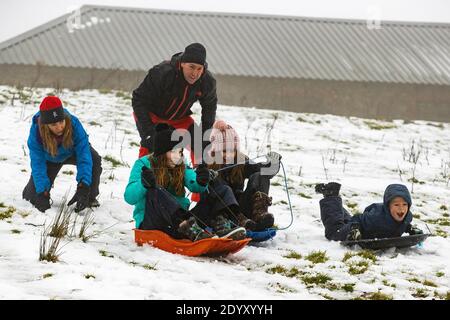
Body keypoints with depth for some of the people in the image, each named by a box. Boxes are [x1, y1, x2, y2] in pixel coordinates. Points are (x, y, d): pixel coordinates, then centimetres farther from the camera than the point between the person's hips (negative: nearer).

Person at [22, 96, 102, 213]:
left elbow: (84, 157, -41)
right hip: (49, 159, 0)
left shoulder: (74, 123, -39)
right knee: (34, 196, -8)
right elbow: (38, 164, -33)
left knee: (95, 160, -32)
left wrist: (83, 188, -52)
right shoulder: (36, 131, -37)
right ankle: (29, 191, 32)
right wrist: (42, 193, -43)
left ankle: (90, 197, -8)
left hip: (73, 152, 0)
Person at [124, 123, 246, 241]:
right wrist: (144, 184, -33)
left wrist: (201, 182, -29)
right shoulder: (143, 164, 0)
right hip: (150, 223, -5)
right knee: (156, 192, -34)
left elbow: (194, 186, -5)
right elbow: (129, 198, -12)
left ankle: (220, 228, -48)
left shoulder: (181, 167, 14)